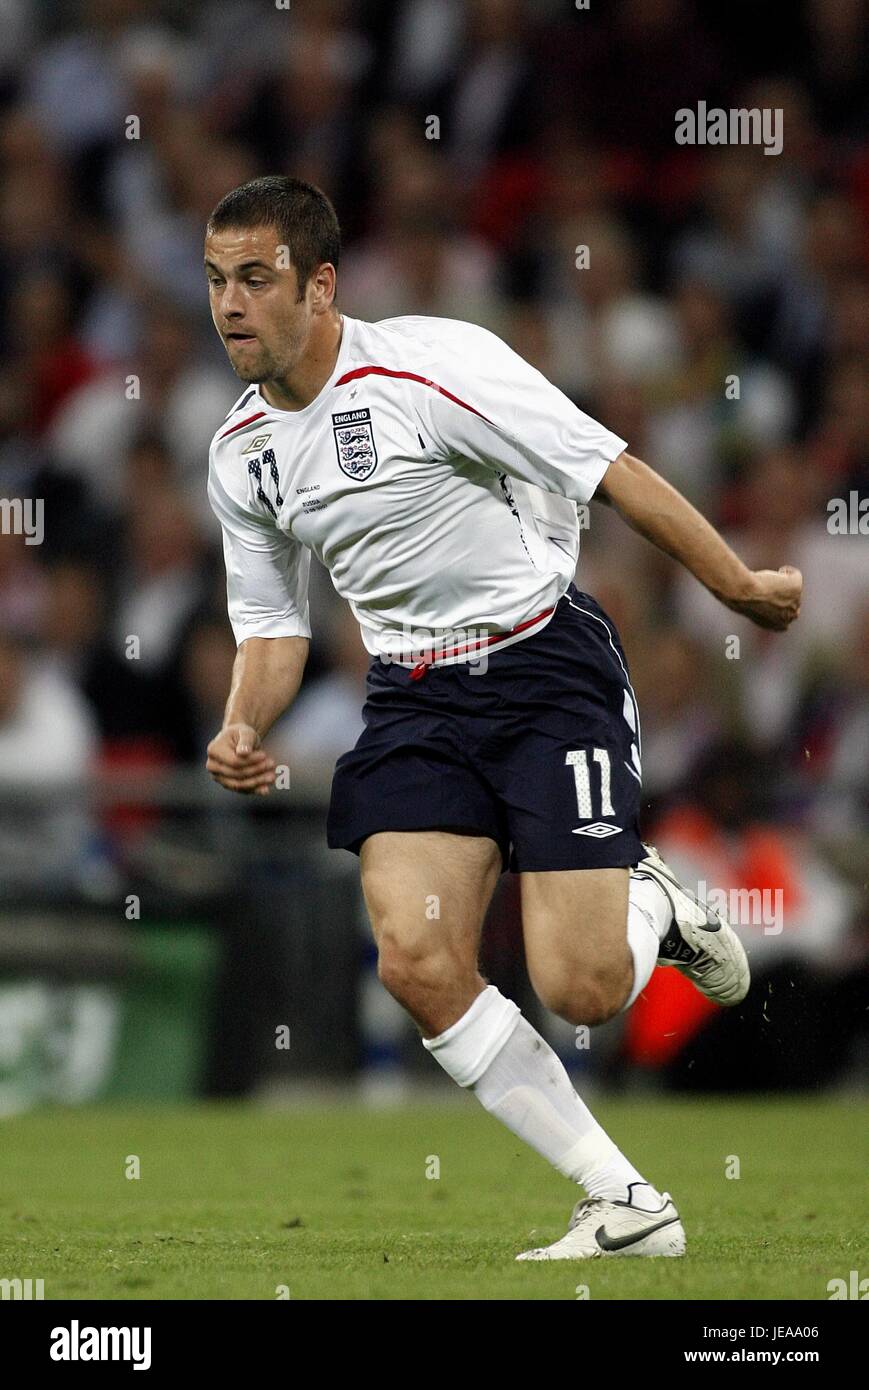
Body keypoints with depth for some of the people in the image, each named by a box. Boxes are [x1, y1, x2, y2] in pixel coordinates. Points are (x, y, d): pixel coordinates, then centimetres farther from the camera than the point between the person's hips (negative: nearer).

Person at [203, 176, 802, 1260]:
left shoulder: (433, 364, -16)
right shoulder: (240, 452, 6)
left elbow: (610, 470, -13)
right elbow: (273, 628, 15)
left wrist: (740, 588, -11)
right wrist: (242, 732, -5)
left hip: (544, 662, -6)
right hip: (414, 697, 6)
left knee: (579, 990, -15)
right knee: (416, 963, -16)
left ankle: (652, 907, 24)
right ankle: (627, 1208, -3)